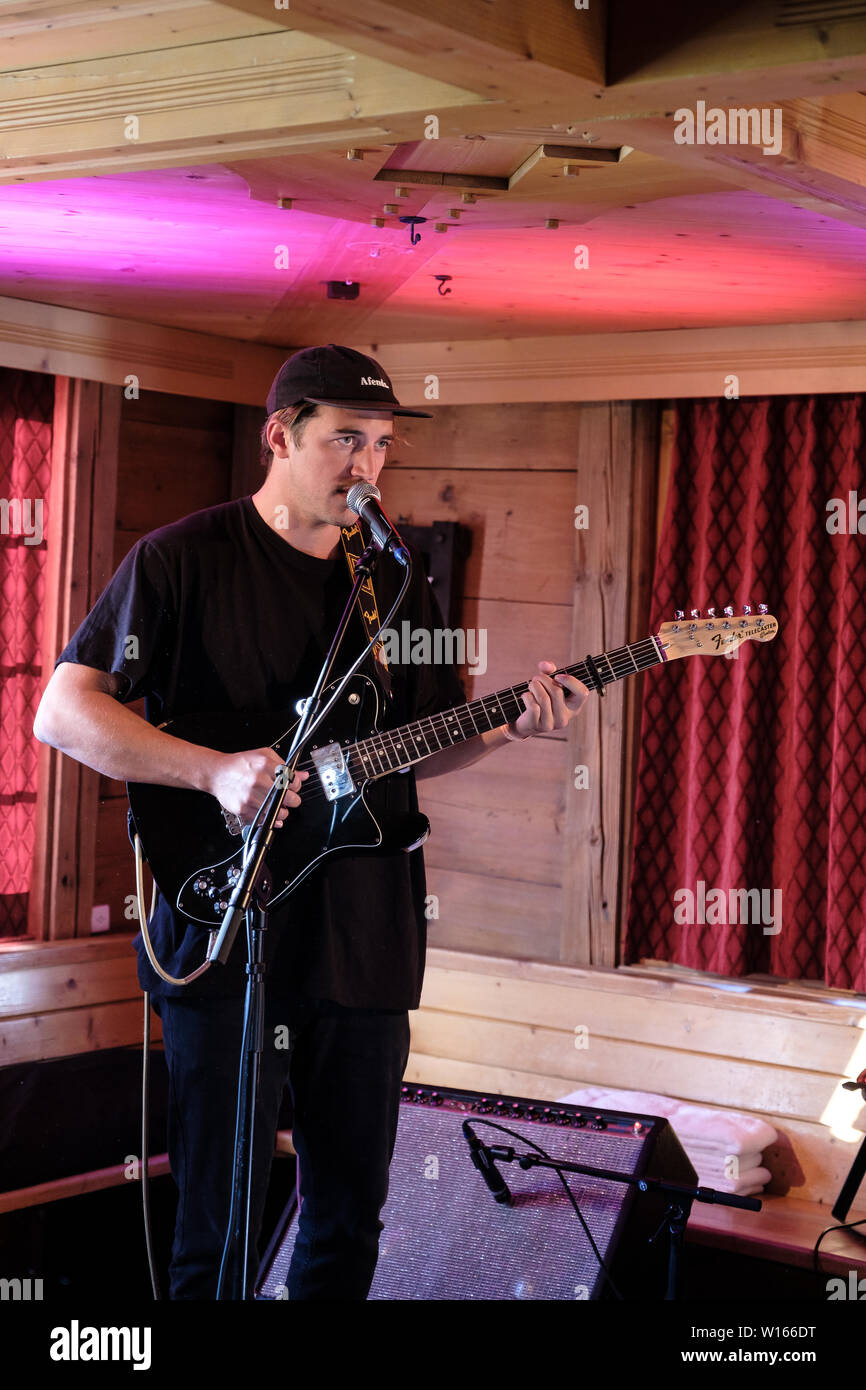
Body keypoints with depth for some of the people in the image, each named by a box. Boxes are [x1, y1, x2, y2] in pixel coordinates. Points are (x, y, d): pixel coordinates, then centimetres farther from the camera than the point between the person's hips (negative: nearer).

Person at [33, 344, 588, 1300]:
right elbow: (62, 711, -9)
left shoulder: (397, 584, 14)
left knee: (351, 1211, 13)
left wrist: (507, 727, -2)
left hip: (365, 943, 5)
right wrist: (217, 771, -20)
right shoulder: (183, 559, -4)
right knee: (221, 1228, -1)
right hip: (223, 939, -5)